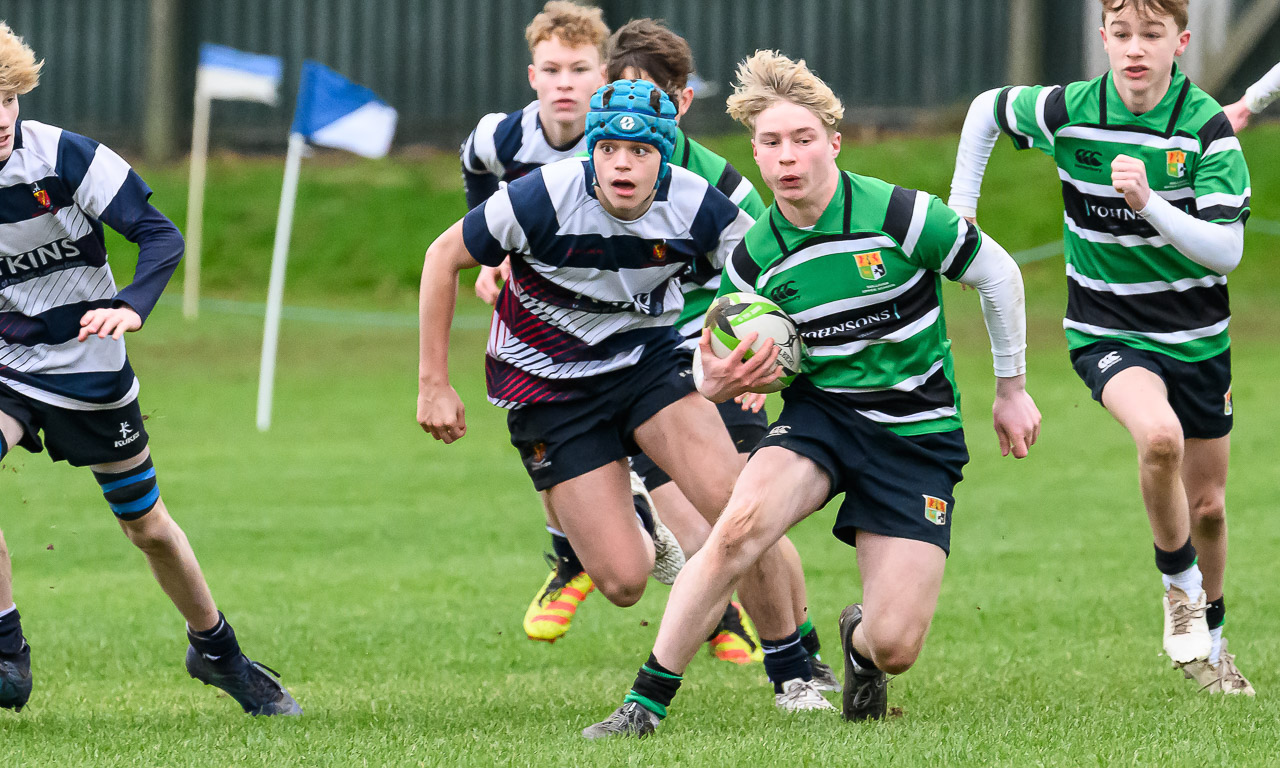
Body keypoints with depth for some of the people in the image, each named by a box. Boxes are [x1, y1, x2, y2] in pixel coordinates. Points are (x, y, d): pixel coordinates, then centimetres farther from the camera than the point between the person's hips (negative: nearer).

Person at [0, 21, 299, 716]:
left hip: (92, 373, -1)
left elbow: (160, 235, -21)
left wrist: (131, 308, -38)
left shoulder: (63, 157, -20)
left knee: (148, 528, 11)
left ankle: (217, 653, 36)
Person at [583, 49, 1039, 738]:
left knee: (894, 647, -12)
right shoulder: (752, 258, -5)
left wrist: (1012, 388, 8)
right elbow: (714, 373, 7)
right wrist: (718, 381, -19)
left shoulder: (901, 215, -16)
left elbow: (998, 275, -1)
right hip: (819, 414, 2)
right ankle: (646, 703, -23)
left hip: (917, 433, -2)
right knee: (739, 526, -31)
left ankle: (860, 641, 29)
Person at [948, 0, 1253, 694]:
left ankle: (1209, 641, 37)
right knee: (1159, 435, -32)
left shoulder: (1207, 127, -16)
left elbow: (1226, 251, -21)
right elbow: (987, 110, 9)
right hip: (1106, 330, -2)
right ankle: (1178, 581, -7)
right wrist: (959, 213, 8)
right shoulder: (1069, 112, -13)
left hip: (1196, 336, 2)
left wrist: (1148, 202, -35)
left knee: (1207, 505, 11)